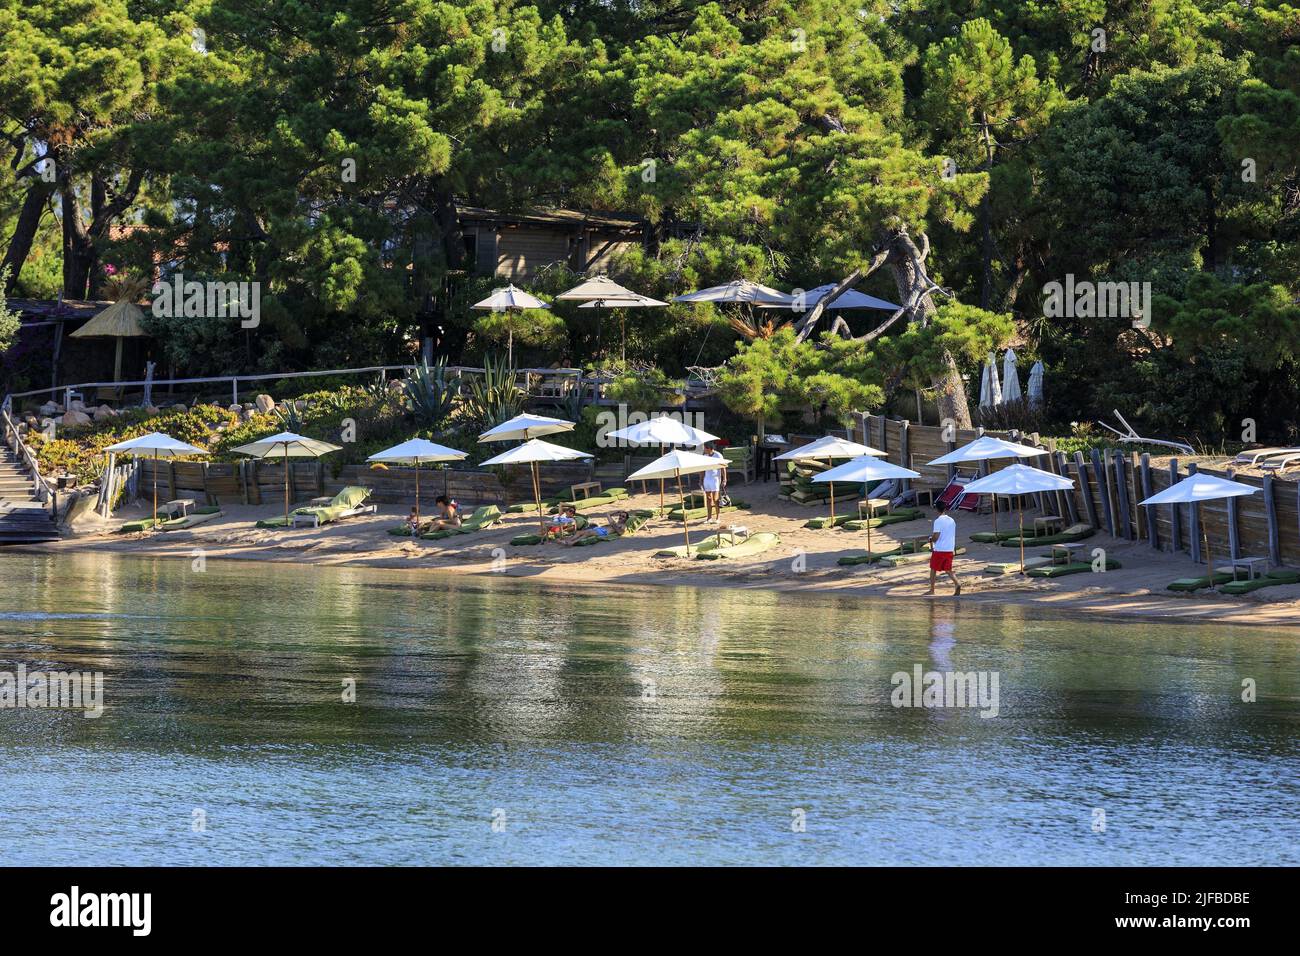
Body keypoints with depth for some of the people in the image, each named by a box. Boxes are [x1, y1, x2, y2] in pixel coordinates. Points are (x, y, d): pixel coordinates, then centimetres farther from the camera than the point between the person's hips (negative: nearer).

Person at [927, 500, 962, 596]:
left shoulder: (938, 521, -13)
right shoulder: (952, 520, 7)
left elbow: (936, 536, -17)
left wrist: (931, 539, 4)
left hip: (939, 549, -5)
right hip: (950, 549, 5)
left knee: (933, 569, 11)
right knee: (948, 570, 8)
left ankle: (932, 589, 15)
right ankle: (957, 583, -16)